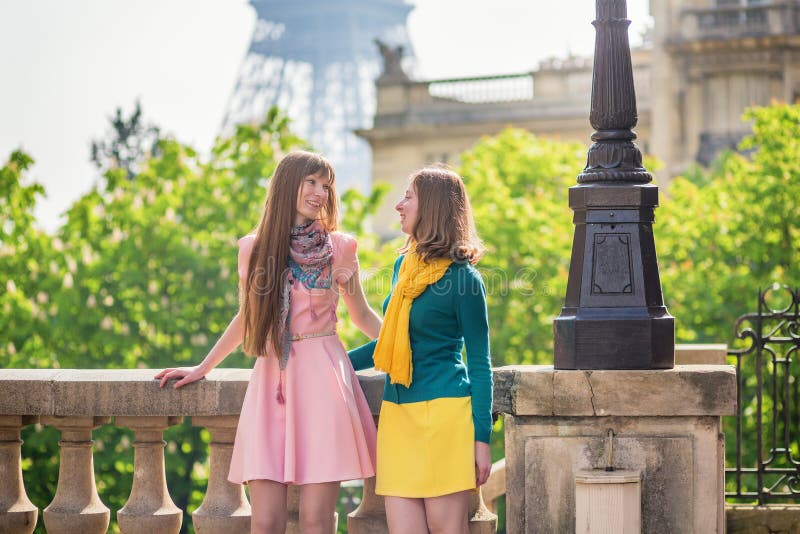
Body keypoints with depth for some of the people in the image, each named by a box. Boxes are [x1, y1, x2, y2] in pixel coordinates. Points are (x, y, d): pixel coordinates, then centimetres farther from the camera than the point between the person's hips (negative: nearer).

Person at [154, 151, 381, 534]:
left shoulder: (338, 248, 5)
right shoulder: (254, 249, 9)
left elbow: (363, 316, 17)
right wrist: (202, 368, 27)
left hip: (322, 380, -1)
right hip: (270, 380, 2)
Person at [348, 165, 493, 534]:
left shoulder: (462, 277, -7)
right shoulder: (404, 265, 13)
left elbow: (479, 362, -5)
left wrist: (481, 438, -9)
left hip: (444, 412, -6)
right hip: (397, 413, 6)